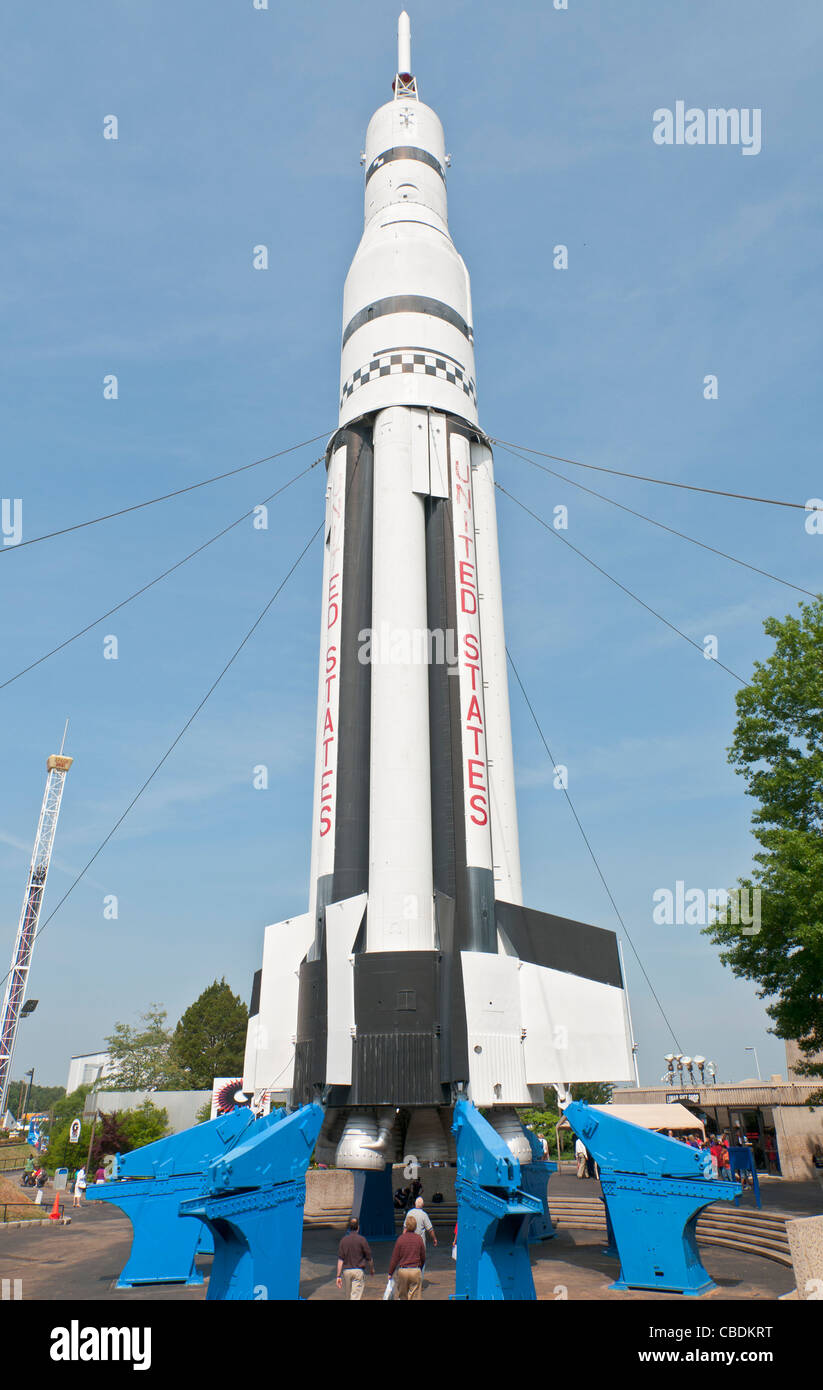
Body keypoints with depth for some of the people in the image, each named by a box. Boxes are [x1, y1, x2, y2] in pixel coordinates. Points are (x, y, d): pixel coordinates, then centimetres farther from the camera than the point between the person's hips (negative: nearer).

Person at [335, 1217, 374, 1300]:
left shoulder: (344, 1240, -1)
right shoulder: (362, 1239, -8)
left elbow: (340, 1260, -5)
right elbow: (369, 1258, -1)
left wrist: (338, 1276, -2)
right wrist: (372, 1269, 17)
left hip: (346, 1270, 3)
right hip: (358, 1271, -3)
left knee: (348, 1296, 20)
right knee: (356, 1297, -2)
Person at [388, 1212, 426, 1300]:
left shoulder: (400, 1239, -10)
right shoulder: (419, 1238, -4)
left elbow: (394, 1258, -7)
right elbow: (423, 1257, 6)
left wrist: (390, 1273, 5)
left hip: (402, 1270, -1)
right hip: (416, 1271, 1)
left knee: (401, 1295, 17)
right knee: (415, 1297, 8)